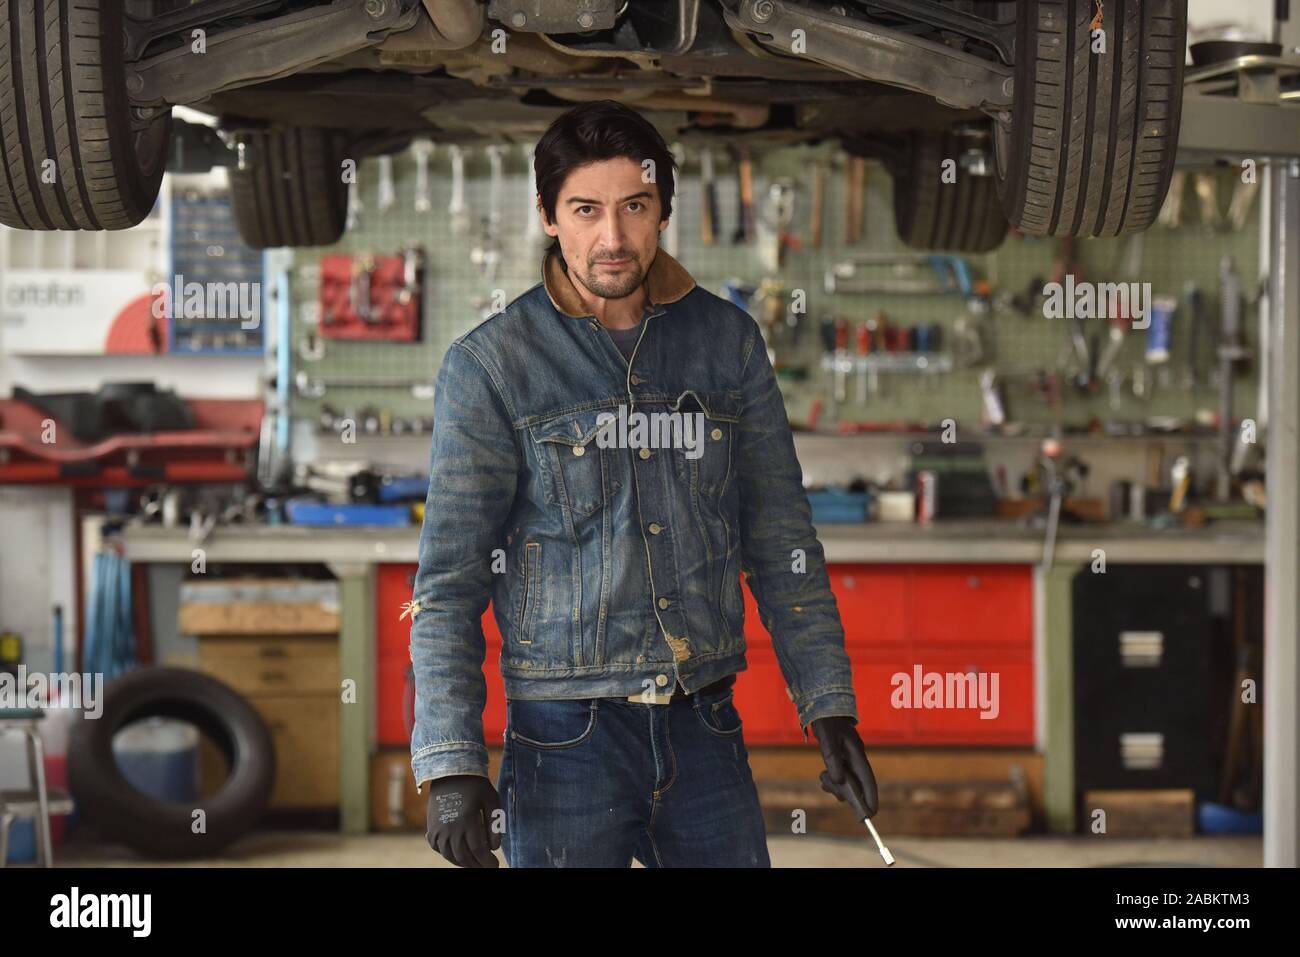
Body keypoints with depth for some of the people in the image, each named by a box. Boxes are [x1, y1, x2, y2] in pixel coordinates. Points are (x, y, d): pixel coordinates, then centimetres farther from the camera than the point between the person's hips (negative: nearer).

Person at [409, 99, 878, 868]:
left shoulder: (727, 342, 7)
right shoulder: (490, 365, -3)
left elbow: (782, 543, 11)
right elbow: (450, 577, -5)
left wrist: (830, 708, 5)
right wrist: (451, 763, -13)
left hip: (705, 734, 3)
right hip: (566, 741, -3)